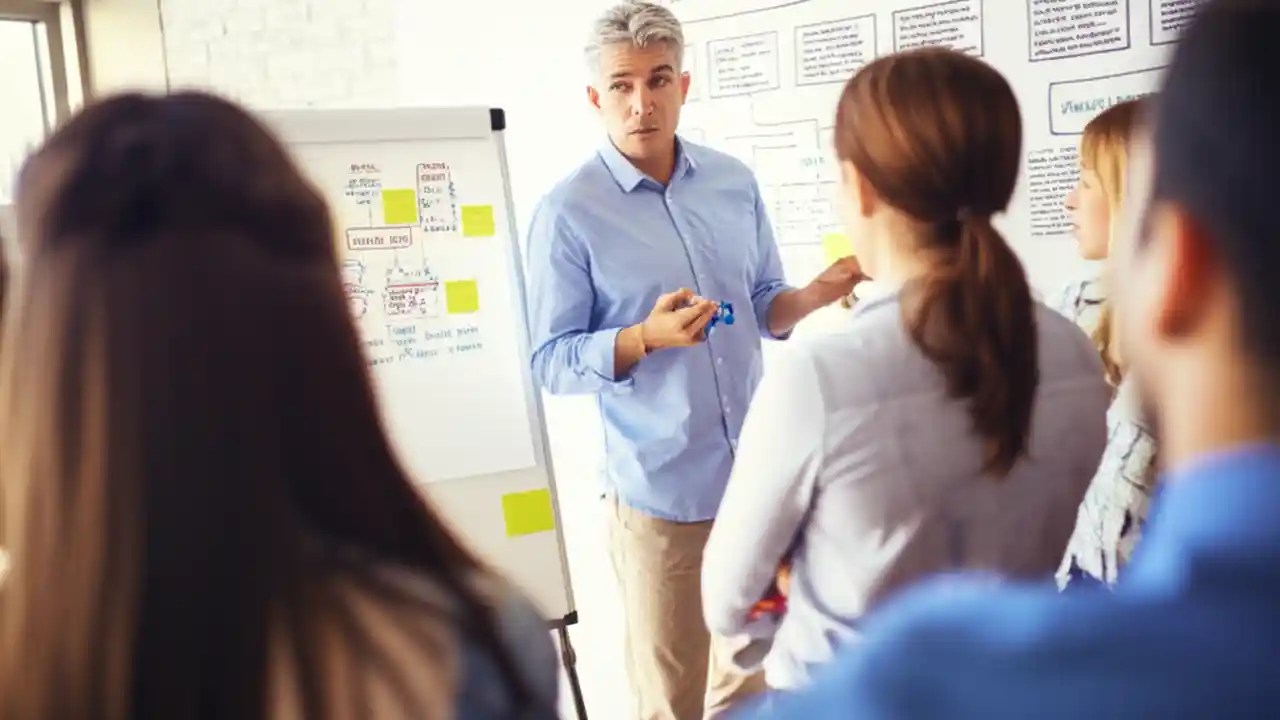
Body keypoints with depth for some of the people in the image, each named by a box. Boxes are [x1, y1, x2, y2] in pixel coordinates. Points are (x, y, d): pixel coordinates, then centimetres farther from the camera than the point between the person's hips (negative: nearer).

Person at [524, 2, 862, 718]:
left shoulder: (735, 182, 3)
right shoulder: (568, 213, -11)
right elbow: (551, 362, -11)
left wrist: (814, 294, -10)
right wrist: (647, 338, -27)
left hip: (756, 474, 5)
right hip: (658, 489, -4)